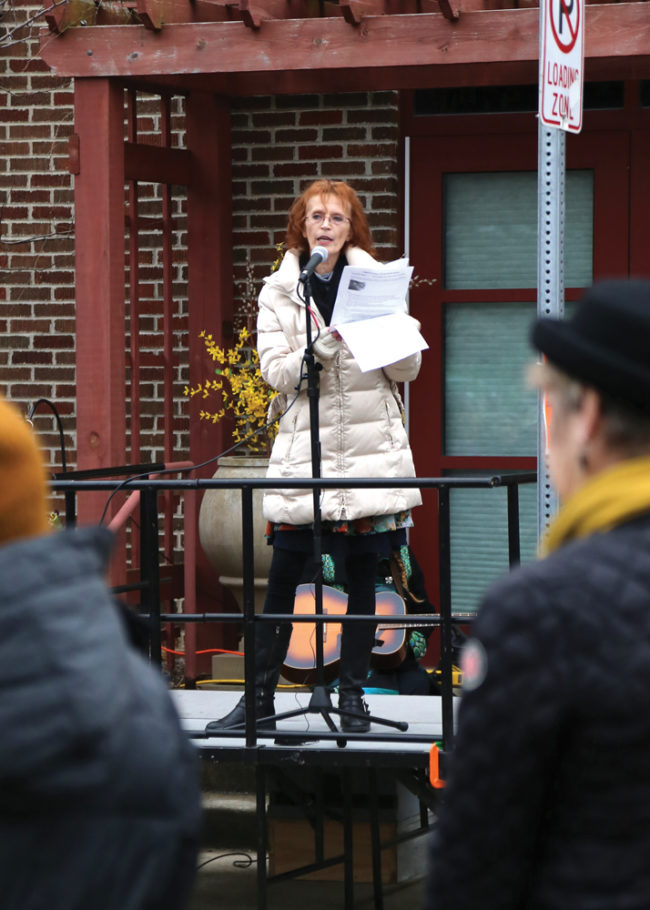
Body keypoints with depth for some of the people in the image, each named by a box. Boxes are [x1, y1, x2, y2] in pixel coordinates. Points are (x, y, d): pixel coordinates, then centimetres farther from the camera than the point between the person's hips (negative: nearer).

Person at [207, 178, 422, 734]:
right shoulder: (279, 292, 7)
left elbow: (409, 368, 5)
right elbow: (277, 371, -4)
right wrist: (329, 340, -18)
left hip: (371, 446, 1)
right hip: (305, 449, 0)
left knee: (362, 575, 3)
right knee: (283, 578, -2)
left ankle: (353, 695, 11)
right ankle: (261, 698, 5)